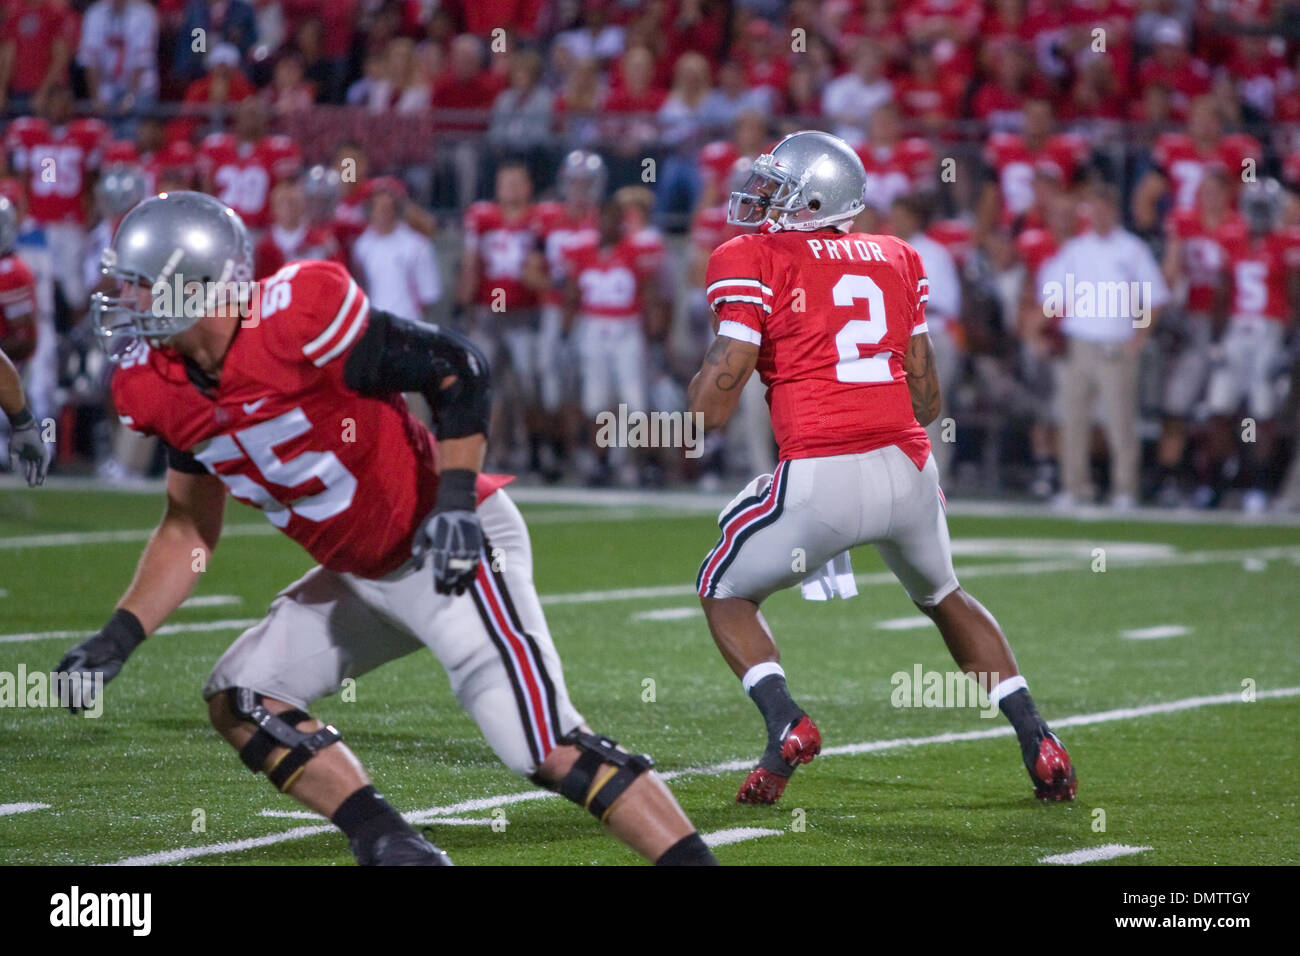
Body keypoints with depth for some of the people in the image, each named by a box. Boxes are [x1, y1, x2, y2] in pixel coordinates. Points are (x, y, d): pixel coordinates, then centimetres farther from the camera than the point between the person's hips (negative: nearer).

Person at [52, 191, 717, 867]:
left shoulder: (297, 320, -24)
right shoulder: (167, 391, 0)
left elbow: (457, 369, -15)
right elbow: (188, 531, 13)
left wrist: (455, 502, -22)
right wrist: (119, 637, 3)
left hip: (447, 547, -9)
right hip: (362, 576, 9)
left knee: (551, 749, -17)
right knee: (241, 700, 4)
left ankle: (693, 860, -12)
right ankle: (394, 849, 2)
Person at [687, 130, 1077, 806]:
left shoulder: (754, 261, 1)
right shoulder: (896, 258, 18)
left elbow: (712, 408, -5)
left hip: (822, 477, -5)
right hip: (908, 465, 5)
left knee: (725, 591, 18)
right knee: (943, 596, 31)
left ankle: (785, 724, -4)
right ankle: (1036, 739, 20)